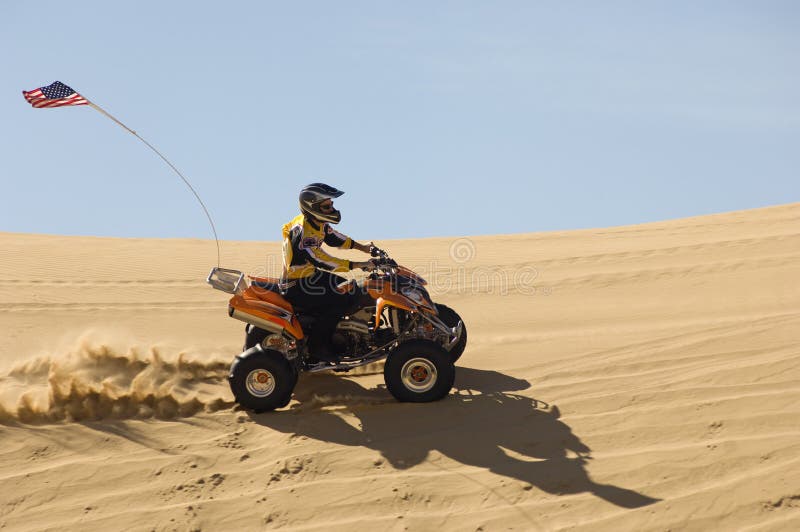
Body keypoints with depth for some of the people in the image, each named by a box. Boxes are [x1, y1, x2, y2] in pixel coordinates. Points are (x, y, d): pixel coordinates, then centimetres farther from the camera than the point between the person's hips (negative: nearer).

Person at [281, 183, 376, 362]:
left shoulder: (318, 223, 3)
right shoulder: (302, 231, -28)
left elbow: (333, 237, 21)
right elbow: (320, 260, -35)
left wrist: (361, 246, 14)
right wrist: (357, 265, -37)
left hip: (310, 275, 10)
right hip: (297, 285, -10)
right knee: (340, 299, -22)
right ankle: (318, 346, -13)